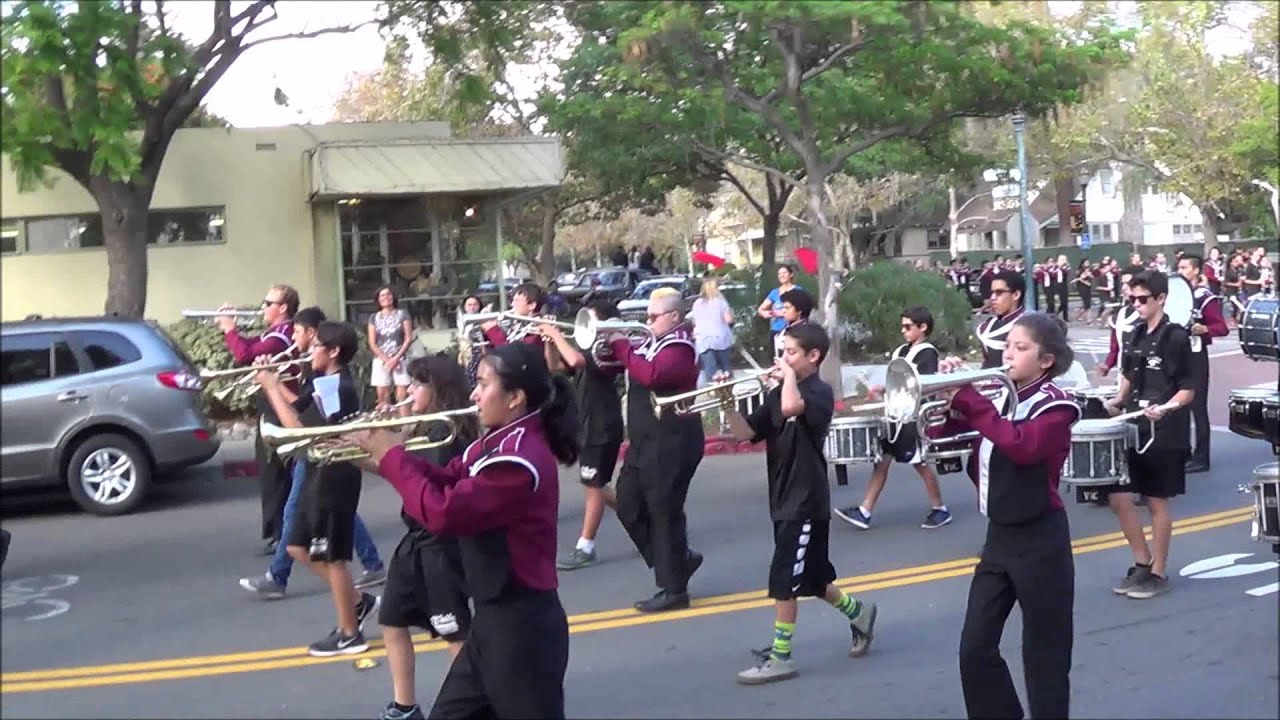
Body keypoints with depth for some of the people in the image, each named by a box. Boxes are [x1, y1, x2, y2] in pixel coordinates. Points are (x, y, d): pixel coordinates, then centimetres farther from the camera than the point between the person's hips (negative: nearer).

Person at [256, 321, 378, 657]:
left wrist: (271, 387, -19)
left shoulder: (339, 388, -21)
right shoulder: (326, 383, 10)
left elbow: (299, 430, -25)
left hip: (334, 479, -10)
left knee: (332, 557, 0)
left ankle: (349, 634, 12)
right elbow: (298, 410, 17)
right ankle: (358, 601, 25)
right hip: (321, 476, 10)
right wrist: (272, 381, 8)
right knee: (299, 547, 17)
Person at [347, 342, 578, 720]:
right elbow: (448, 481, 13)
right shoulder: (499, 443, 8)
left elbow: (442, 513, -27)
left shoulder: (520, 459, -25)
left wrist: (391, 457, -16)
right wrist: (387, 454, -1)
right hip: (493, 616, 10)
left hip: (521, 623, -10)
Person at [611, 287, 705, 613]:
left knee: (664, 513, -5)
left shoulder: (679, 347, -15)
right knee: (629, 507, 14)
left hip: (671, 444, -10)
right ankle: (679, 560, 26)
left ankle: (674, 589, 5)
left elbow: (651, 375, -31)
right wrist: (613, 350, -2)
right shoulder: (654, 342, 15)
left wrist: (622, 348, -20)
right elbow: (634, 369, 17)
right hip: (645, 442, 10)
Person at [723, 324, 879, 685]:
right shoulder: (778, 394, 10)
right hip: (784, 500, 8)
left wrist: (789, 374, -20)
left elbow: (791, 407, -36)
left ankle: (780, 658, 5)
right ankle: (859, 613, 40)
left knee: (783, 582, -5)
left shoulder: (820, 392, -14)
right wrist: (728, 403, -10)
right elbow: (746, 432, 4)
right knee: (811, 578, 19)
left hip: (806, 502, -8)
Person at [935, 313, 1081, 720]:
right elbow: (939, 427, 6)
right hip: (999, 535, 7)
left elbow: (1022, 446, -29)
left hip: (1039, 539, -7)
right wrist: (947, 392, -13)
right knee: (975, 649, 8)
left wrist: (969, 400, -26)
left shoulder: (1055, 405, -11)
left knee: (1044, 654, 3)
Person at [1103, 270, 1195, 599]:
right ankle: (1142, 563, 23)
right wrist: (1118, 400, 4)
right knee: (1118, 498, 6)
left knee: (1157, 502, 3)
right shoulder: (1135, 334, 8)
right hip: (1133, 428, 7)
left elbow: (1188, 390, -11)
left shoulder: (1176, 337, -12)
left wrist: (1166, 408, -28)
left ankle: (1158, 574, 17)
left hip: (1164, 433, -7)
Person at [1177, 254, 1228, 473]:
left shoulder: (1206, 297, -11)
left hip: (1195, 357, -8)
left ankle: (1201, 458, 0)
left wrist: (1203, 329, -32)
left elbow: (1222, 328, -15)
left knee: (1197, 407, -4)